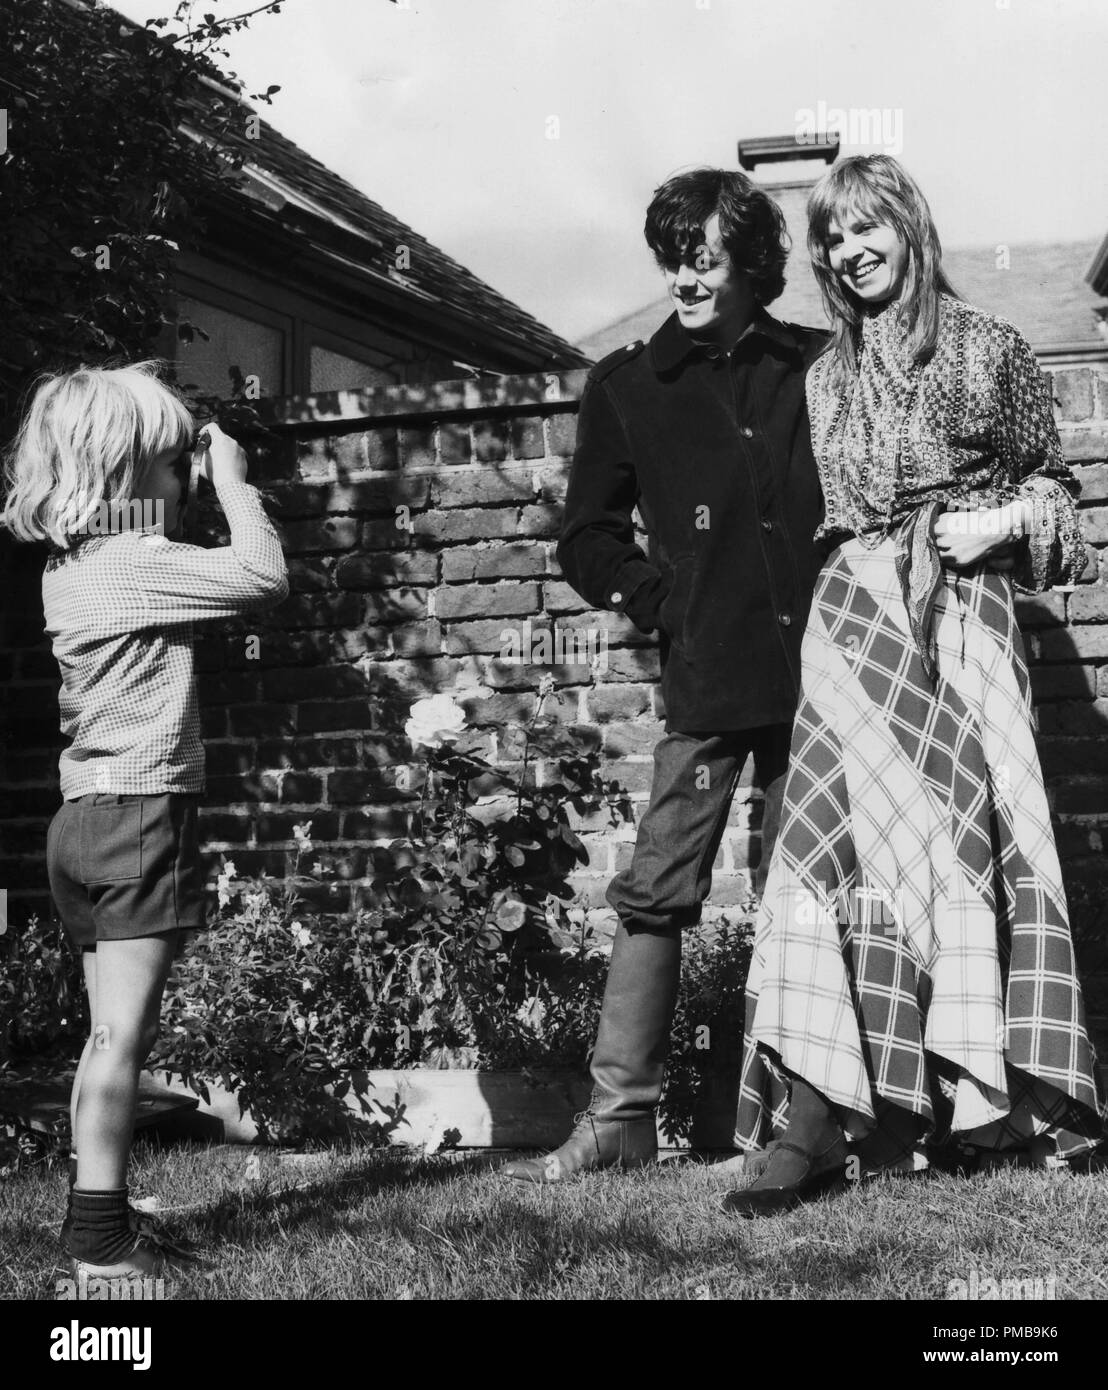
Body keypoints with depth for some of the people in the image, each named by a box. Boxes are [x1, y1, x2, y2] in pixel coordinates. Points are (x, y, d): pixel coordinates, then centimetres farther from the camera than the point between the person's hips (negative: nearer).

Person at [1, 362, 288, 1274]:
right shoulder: (131, 564, -16)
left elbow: (206, 580, 19)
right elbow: (264, 576, -17)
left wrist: (207, 486, 13)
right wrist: (234, 479, -4)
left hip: (90, 817, 9)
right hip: (141, 814, -9)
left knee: (114, 1034, 14)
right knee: (125, 1034, -6)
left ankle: (96, 1216, 20)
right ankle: (100, 1234, -2)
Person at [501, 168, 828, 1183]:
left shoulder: (819, 368, 8)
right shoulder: (628, 386, 7)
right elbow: (586, 541, 11)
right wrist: (667, 603, -2)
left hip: (816, 670, 1)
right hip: (709, 684, 0)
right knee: (656, 892, -2)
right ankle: (621, 1117, 7)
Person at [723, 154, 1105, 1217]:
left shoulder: (987, 349, 7)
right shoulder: (827, 375, 16)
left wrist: (1002, 521, -5)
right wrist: (850, 576, 7)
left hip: (961, 612, -1)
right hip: (857, 618, 2)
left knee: (963, 833, -8)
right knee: (844, 833, -12)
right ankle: (814, 1119, -19)